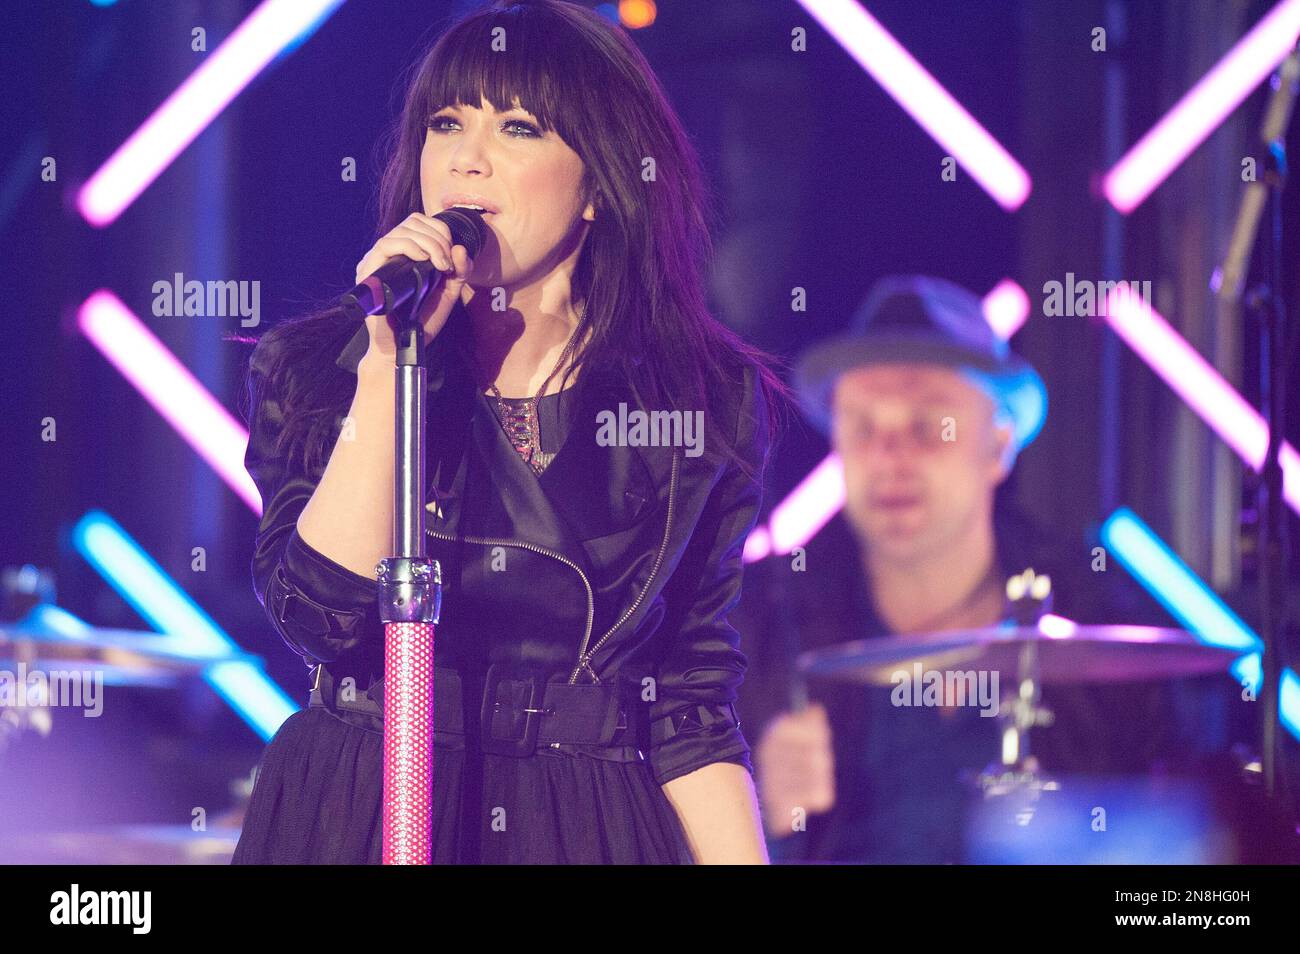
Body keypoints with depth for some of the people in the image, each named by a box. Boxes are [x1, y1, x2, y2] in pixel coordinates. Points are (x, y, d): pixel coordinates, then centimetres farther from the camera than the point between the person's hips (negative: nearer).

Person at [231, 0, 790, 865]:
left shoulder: (708, 399, -1)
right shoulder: (312, 370, -1)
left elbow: (690, 703, 1)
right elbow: (322, 615, -15)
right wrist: (388, 364, -18)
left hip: (592, 826, 0)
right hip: (351, 821, 0)